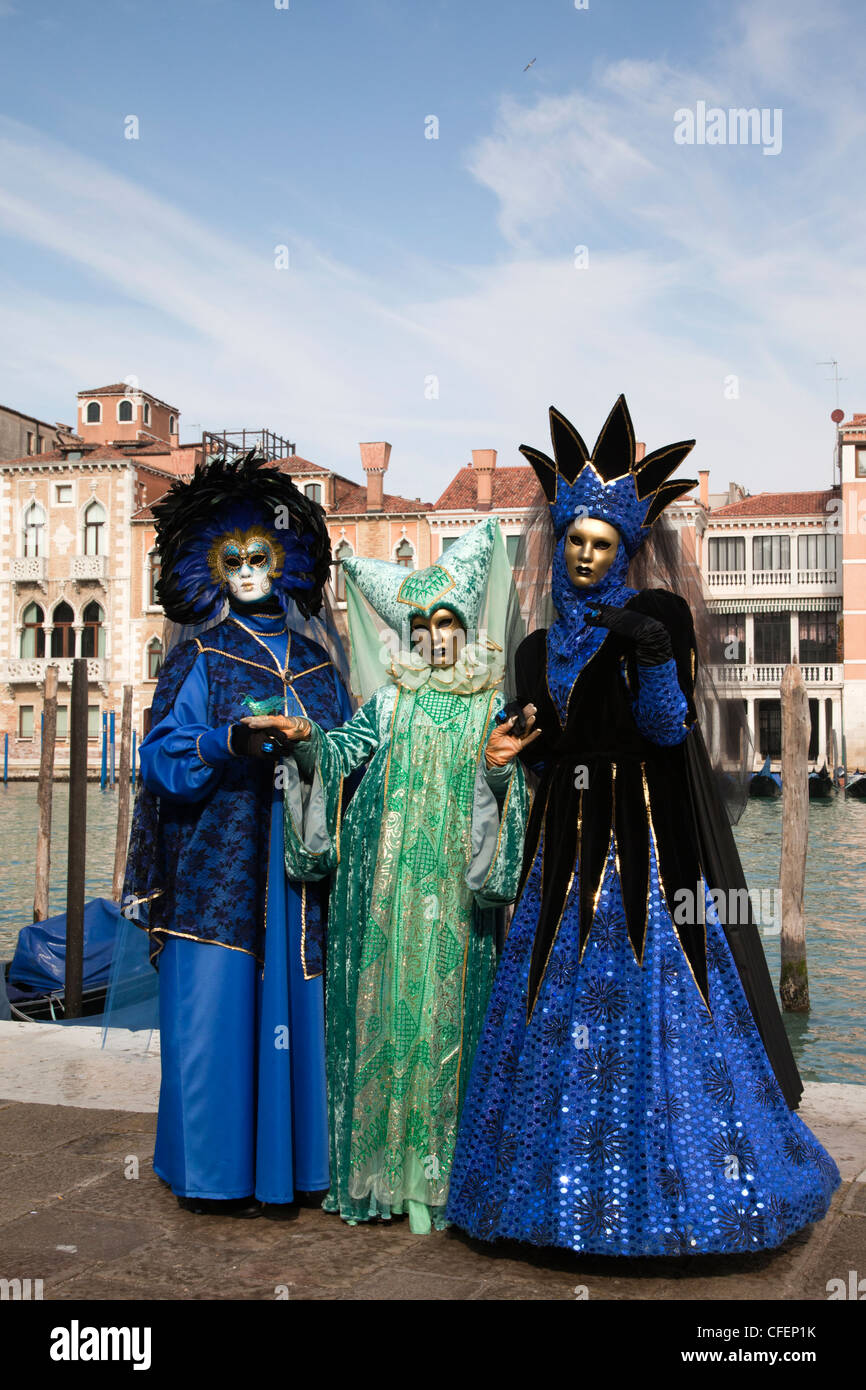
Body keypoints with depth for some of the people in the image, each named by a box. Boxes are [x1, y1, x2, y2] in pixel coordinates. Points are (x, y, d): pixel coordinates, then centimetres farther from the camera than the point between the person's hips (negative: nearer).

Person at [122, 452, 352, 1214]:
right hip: (218, 862, -3)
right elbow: (164, 757, -5)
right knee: (219, 1005, -3)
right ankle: (215, 1171, 9)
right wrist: (231, 742, -20)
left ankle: (283, 1159, 16)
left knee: (293, 1002, 3)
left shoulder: (313, 658, 14)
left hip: (298, 865, 3)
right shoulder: (200, 657, 4)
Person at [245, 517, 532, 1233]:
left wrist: (499, 768, -25)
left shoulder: (491, 705, 8)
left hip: (453, 884, -1)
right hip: (385, 881, 1)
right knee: (384, 1010, 2)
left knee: (443, 1014, 0)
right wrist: (308, 740, -25)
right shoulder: (391, 700, 11)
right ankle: (382, 1166, 13)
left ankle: (431, 1174, 9)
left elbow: (509, 787, -3)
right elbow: (345, 749, -5)